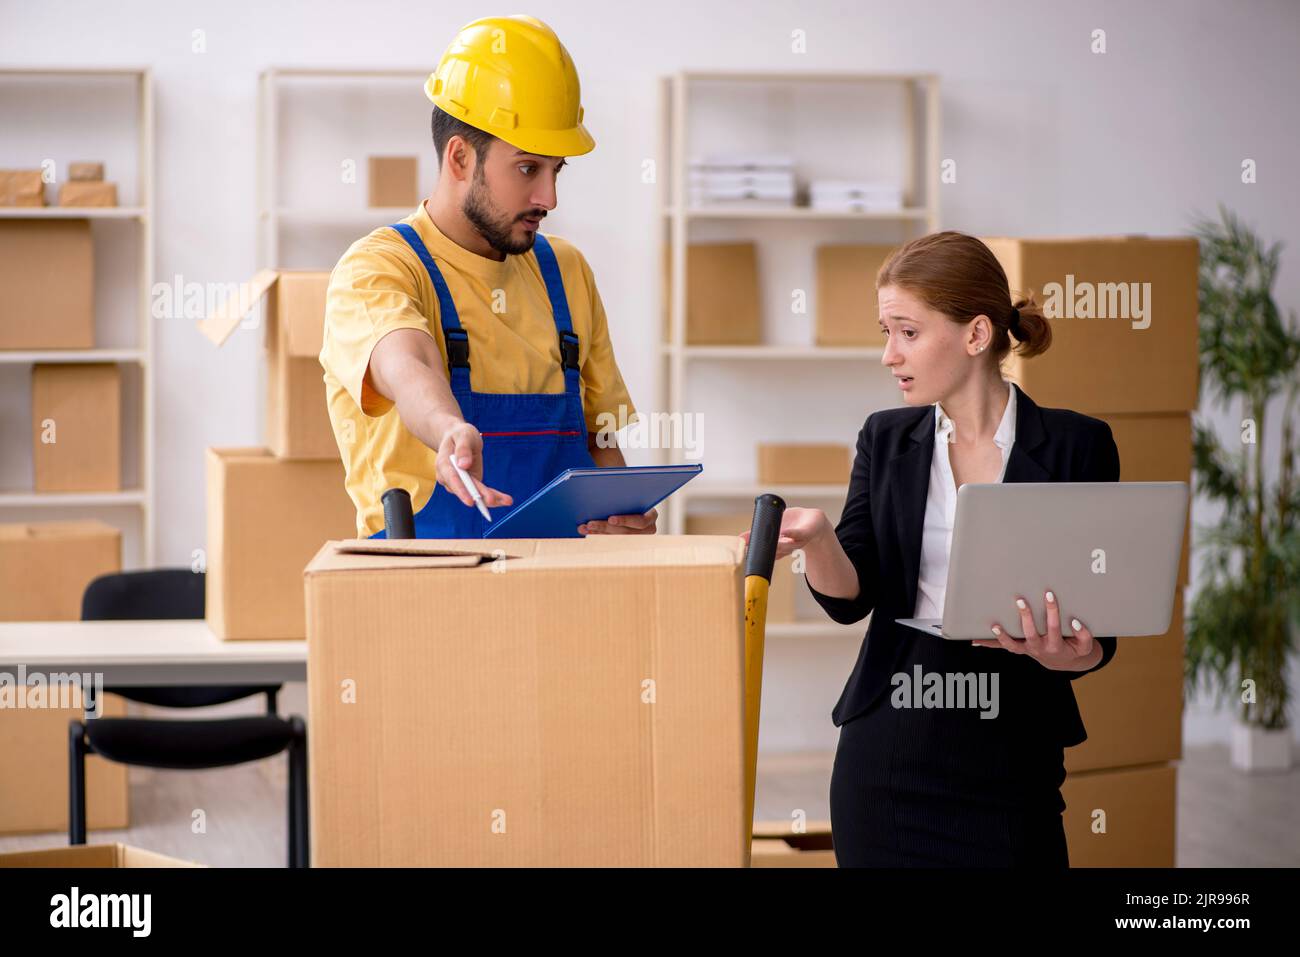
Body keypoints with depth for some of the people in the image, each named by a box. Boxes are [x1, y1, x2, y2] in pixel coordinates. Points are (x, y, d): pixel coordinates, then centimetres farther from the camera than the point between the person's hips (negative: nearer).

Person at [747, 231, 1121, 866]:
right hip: (889, 747, 3)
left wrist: (1070, 657, -24)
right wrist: (816, 538, -23)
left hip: (1011, 749, -2)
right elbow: (849, 596, -2)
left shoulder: (1076, 445, -3)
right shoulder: (886, 439, 7)